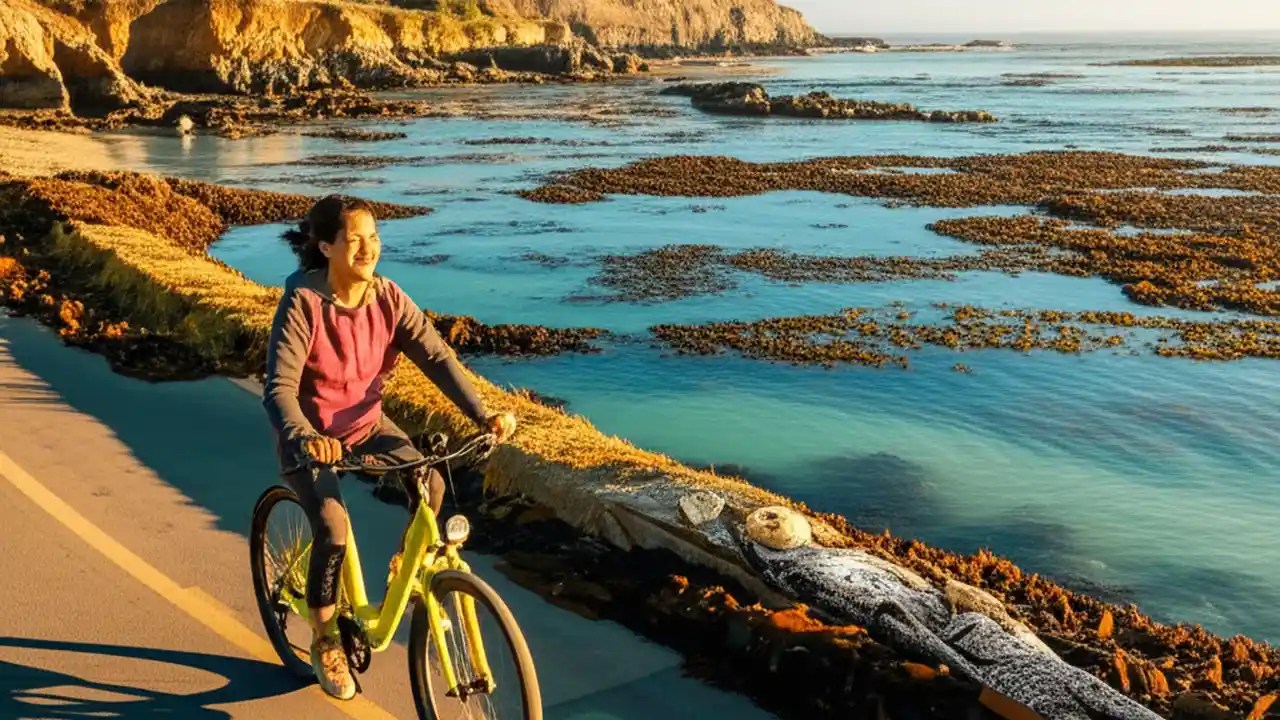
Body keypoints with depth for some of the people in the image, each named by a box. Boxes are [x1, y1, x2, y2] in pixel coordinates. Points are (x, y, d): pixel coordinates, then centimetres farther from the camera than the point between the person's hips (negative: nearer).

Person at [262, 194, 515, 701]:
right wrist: (305, 437, -48)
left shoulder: (388, 298, -11)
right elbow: (279, 387, -29)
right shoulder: (303, 302, -23)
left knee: (430, 484, -19)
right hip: (309, 435, -4)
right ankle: (325, 639, 3)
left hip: (366, 422, 4)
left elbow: (437, 356, -17)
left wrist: (482, 415, -29)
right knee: (334, 527, -22)